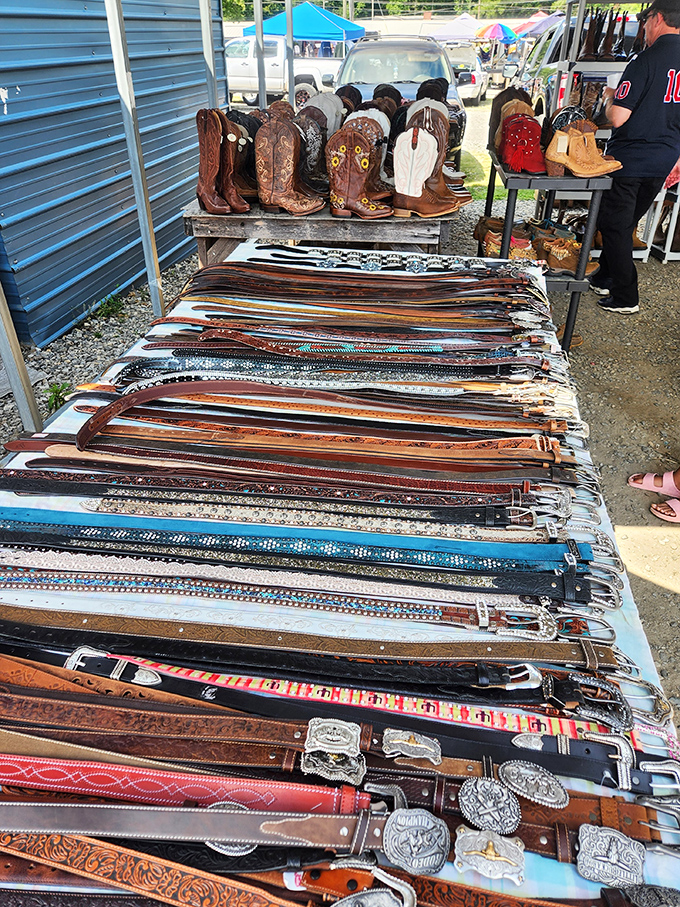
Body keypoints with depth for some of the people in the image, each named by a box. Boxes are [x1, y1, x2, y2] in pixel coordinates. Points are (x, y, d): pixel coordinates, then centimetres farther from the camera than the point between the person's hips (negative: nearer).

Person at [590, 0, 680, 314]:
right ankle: (605, 279, 32)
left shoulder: (646, 61, -16)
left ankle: (625, 298, 4)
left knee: (615, 227, 3)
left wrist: (610, 97, 1)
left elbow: (617, 118, -21)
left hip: (630, 160, -7)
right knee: (625, 225, 20)